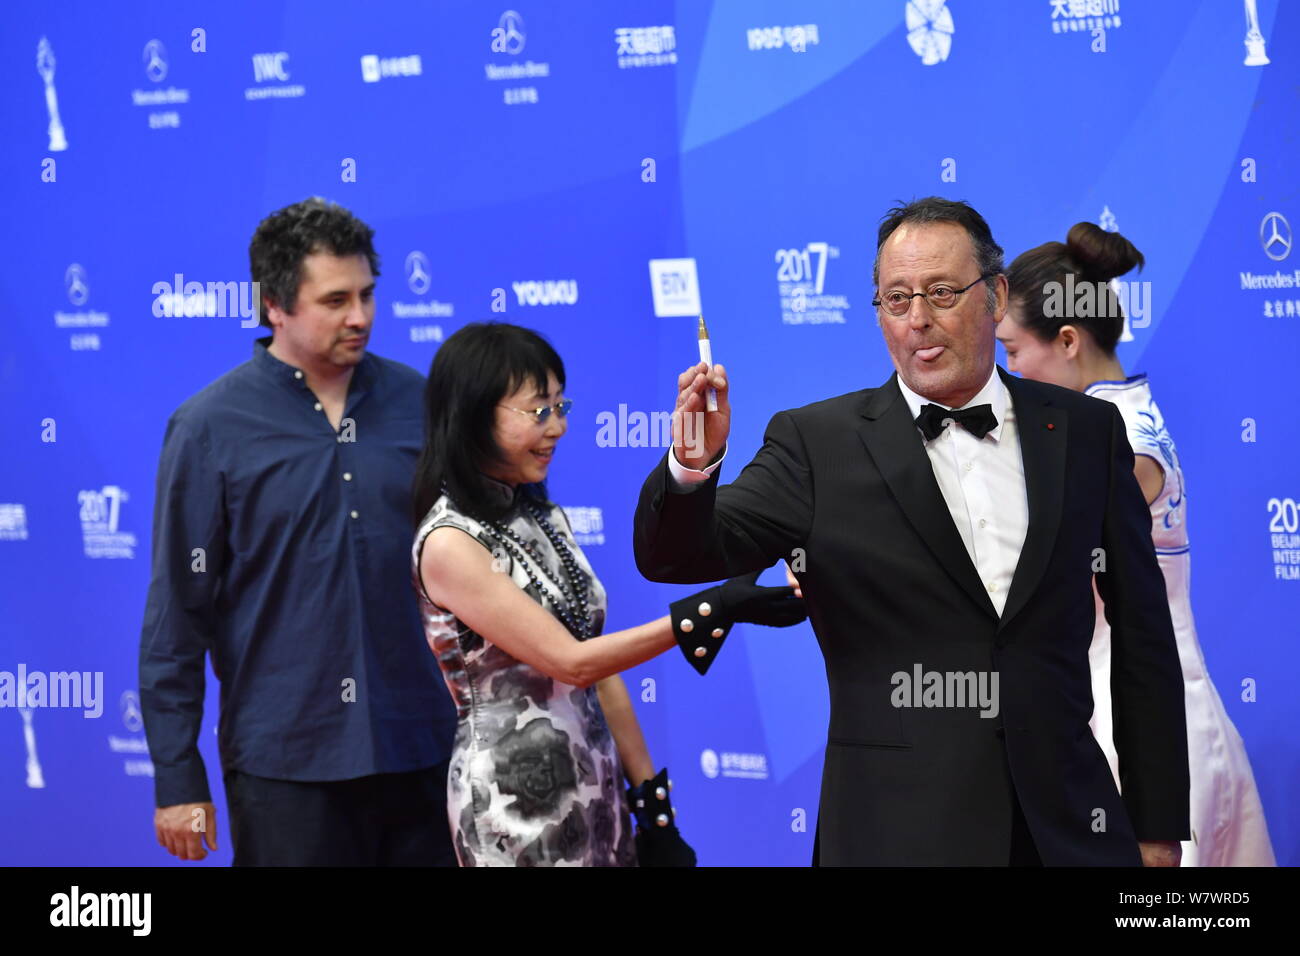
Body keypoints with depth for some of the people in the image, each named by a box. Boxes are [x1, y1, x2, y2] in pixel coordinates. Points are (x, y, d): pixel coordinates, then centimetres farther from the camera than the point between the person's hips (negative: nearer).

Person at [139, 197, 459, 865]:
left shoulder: (415, 401, 6)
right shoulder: (210, 427, -2)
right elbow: (176, 615, -2)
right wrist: (177, 779, -4)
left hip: (423, 756, 3)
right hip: (285, 761, -3)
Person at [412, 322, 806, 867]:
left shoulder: (543, 517, 9)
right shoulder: (448, 544, -14)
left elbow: (599, 667, 10)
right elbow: (570, 662, -17)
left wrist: (651, 802, 7)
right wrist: (715, 611, -21)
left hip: (593, 789, 7)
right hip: (514, 798, -7)